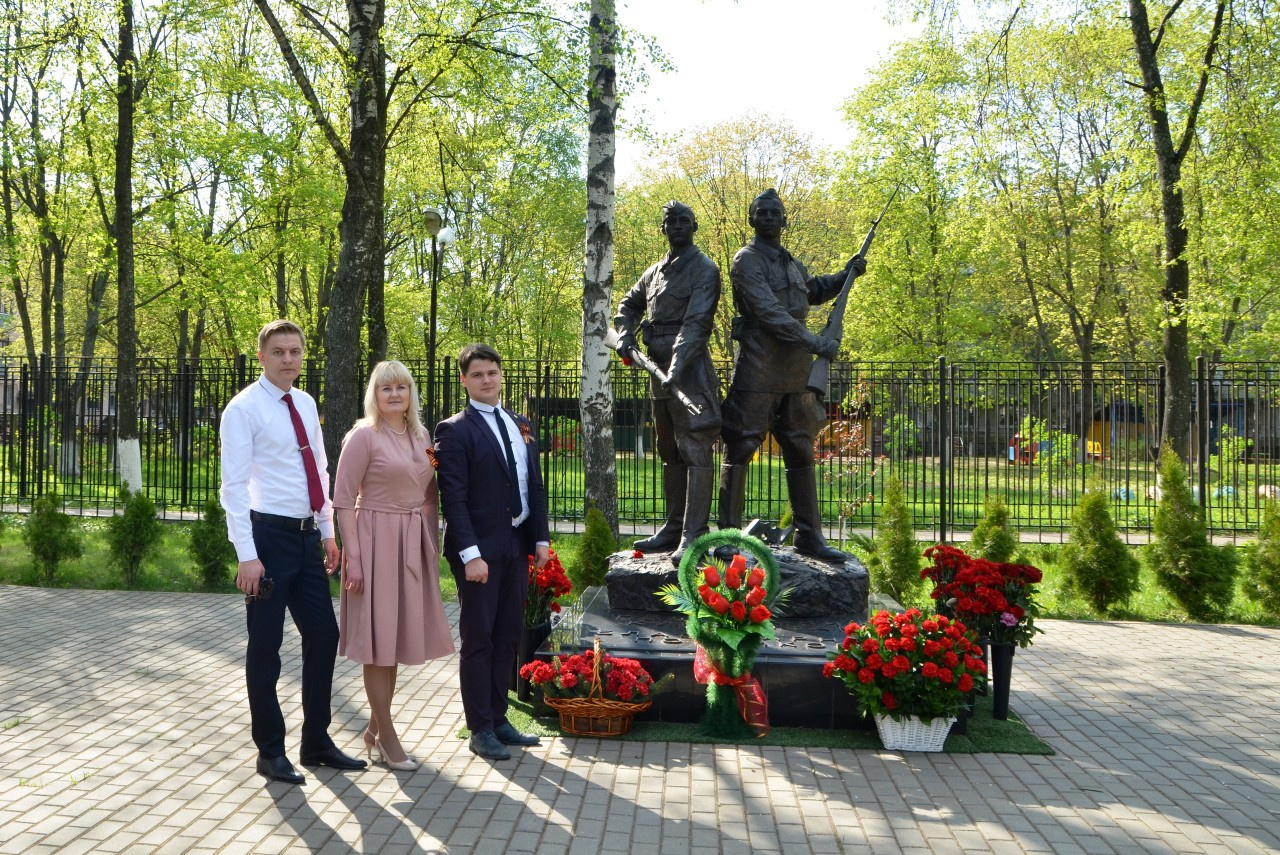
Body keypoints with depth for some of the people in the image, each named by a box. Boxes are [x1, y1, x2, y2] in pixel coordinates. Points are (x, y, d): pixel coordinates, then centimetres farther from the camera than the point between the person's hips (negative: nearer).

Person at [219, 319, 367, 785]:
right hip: (269, 536, -7)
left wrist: (328, 532, 14)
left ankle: (316, 742, 24)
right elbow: (234, 485, -14)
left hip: (308, 537, 7)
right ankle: (270, 751, 16)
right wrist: (247, 556, -19)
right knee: (265, 647, 3)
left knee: (323, 635, 10)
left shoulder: (306, 405, 11)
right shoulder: (244, 409, -10)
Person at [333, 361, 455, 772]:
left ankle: (375, 728, 25)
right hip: (376, 541, -6)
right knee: (378, 637, 1)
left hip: (413, 545, 6)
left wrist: (431, 543, 9)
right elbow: (343, 500, -10)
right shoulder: (363, 436, -8)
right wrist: (353, 559, -15)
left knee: (396, 634, 12)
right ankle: (387, 736, 11)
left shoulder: (421, 437, 10)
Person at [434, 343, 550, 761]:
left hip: (517, 546, 7)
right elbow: (453, 498, -13)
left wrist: (541, 538, 6)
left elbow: (536, 486, 15)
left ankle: (498, 718, 23)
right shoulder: (455, 430, -8)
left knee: (508, 635, 12)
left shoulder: (521, 426, 13)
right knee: (478, 638, 1)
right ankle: (481, 730, 10)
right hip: (480, 548, -6)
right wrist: (470, 554, -19)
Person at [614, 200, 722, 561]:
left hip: (690, 369, -9)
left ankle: (693, 536, -13)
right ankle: (674, 529, 20)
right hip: (659, 369, 9)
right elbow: (629, 303, 32)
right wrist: (625, 335, 10)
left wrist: (677, 367, -29)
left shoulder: (704, 270, -7)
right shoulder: (655, 271, 17)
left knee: (695, 450, -11)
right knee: (669, 453, 13)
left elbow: (696, 323, -18)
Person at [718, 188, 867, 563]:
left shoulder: (791, 263, 18)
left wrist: (844, 275, 22)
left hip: (796, 372, 8)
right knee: (739, 449, -4)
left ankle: (808, 535, 16)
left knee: (801, 453, 10)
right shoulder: (747, 261, -6)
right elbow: (768, 312, -18)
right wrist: (814, 342, -24)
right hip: (758, 369, -8)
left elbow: (813, 290, 39)